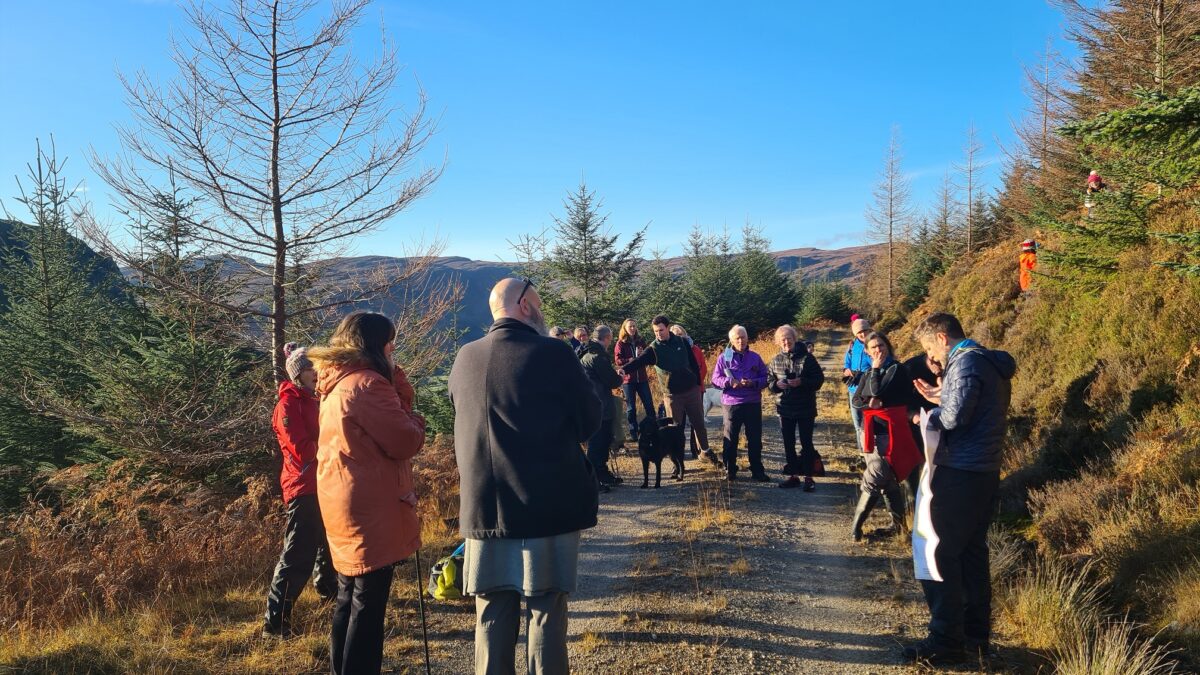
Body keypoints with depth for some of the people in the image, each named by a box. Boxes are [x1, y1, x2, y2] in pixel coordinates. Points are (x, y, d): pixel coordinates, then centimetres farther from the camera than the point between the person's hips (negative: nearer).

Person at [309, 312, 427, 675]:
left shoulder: (339, 382, 13)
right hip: (369, 506, -10)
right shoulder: (367, 383, -18)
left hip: (343, 502, 10)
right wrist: (416, 421, -1)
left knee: (350, 596, 20)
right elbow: (405, 441, -19)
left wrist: (394, 375, 1)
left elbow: (399, 402, 12)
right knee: (368, 603, -2)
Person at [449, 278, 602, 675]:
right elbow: (591, 420, -2)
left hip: (483, 505, 4)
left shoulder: (464, 359, 2)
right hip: (549, 505, -4)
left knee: (492, 616, 13)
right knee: (546, 612, 6)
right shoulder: (552, 354, -11)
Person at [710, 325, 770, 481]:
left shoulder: (755, 358, 8)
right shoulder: (724, 357, 3)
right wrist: (730, 382, -17)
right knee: (730, 439, 4)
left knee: (755, 439, 6)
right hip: (731, 403, -2)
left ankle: (757, 471, 16)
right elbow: (715, 379, 0)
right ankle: (730, 471, 15)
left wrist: (752, 383, -13)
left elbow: (765, 378, 6)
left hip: (753, 404, 2)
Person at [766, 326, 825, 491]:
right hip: (785, 409, 4)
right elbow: (768, 380, 10)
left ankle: (808, 477, 10)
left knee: (806, 443, 1)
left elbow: (819, 378, -8)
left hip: (805, 409, -4)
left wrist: (802, 382, -22)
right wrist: (776, 384, -12)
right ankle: (793, 476, 21)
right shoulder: (776, 360, 4)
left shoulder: (807, 357, -8)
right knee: (788, 444, 10)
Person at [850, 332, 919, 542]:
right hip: (870, 430, 7)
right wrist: (870, 404, -12)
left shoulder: (896, 369, -5)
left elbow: (877, 391, -15)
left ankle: (856, 525, -3)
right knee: (887, 480, 12)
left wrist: (875, 369, -4)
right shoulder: (868, 374, 15)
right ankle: (898, 523, 21)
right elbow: (856, 401, 4)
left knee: (873, 480, -10)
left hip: (889, 431, -7)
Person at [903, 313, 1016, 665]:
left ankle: (946, 641, 4)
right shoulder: (991, 363, 14)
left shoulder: (966, 361, -15)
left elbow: (955, 417, -22)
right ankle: (976, 633, 24)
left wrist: (930, 414, -3)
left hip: (959, 475, -10)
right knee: (972, 551, 15)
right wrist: (941, 398, 14)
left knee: (939, 555, -2)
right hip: (985, 472, 10)